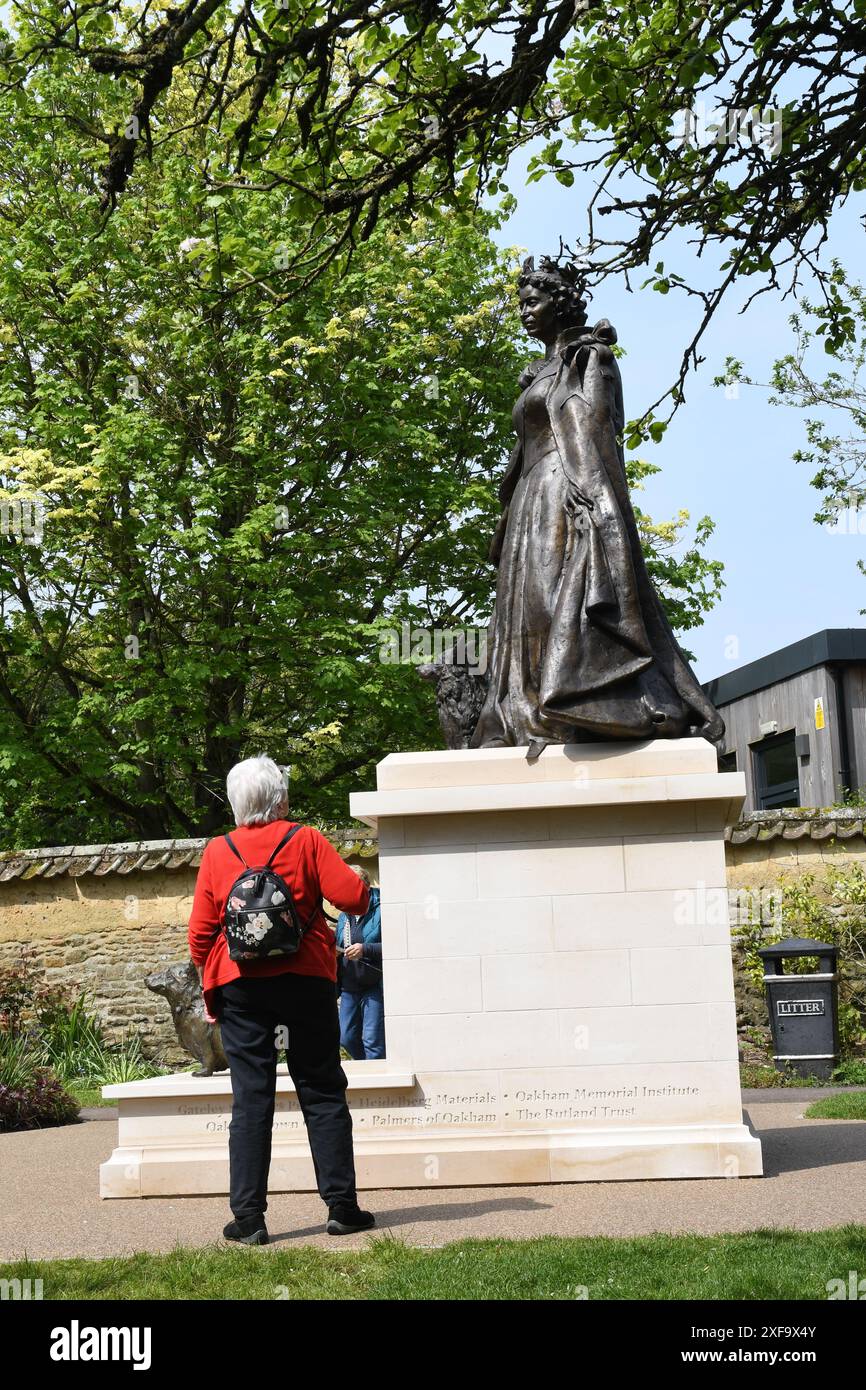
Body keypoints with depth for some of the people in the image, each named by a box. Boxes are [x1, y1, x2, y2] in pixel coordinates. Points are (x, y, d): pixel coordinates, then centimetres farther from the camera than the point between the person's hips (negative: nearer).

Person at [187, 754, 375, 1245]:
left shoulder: (217, 852, 3)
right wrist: (361, 883, 13)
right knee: (322, 1092, 8)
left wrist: (211, 988, 14)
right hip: (306, 979, -1)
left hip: (240, 985, 1)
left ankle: (249, 1217, 2)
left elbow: (201, 933, 3)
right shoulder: (306, 841, -2)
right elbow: (352, 896, -9)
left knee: (251, 1099, 3)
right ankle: (342, 1206, 9)